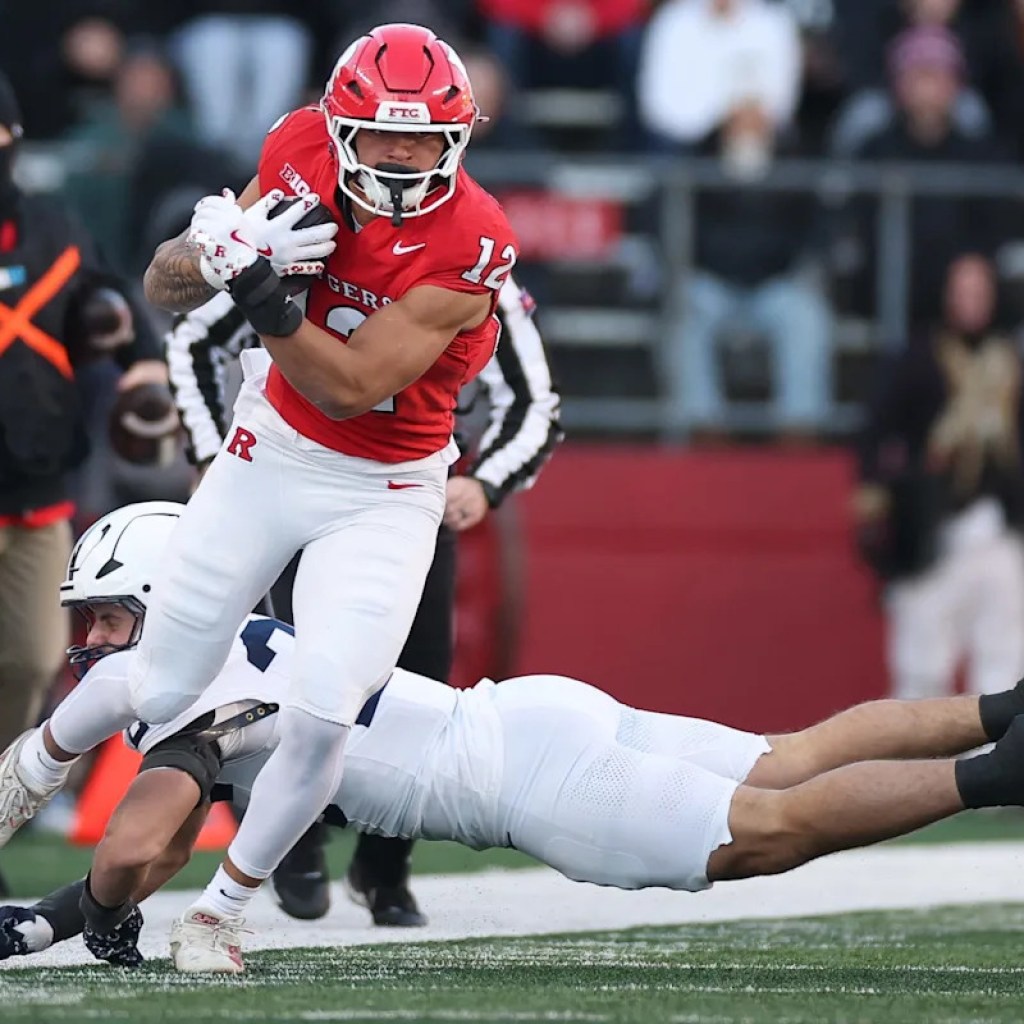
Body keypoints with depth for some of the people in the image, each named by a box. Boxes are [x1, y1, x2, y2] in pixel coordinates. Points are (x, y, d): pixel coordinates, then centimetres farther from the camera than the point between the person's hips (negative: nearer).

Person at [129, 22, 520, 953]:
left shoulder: (469, 245, -24)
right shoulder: (301, 152, -12)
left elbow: (349, 390, -25)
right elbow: (166, 292, -6)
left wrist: (264, 294, -37)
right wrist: (228, 252, -27)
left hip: (385, 494, -2)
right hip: (270, 453, 3)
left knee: (321, 714, -16)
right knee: (158, 696, 5)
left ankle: (226, 903, 8)